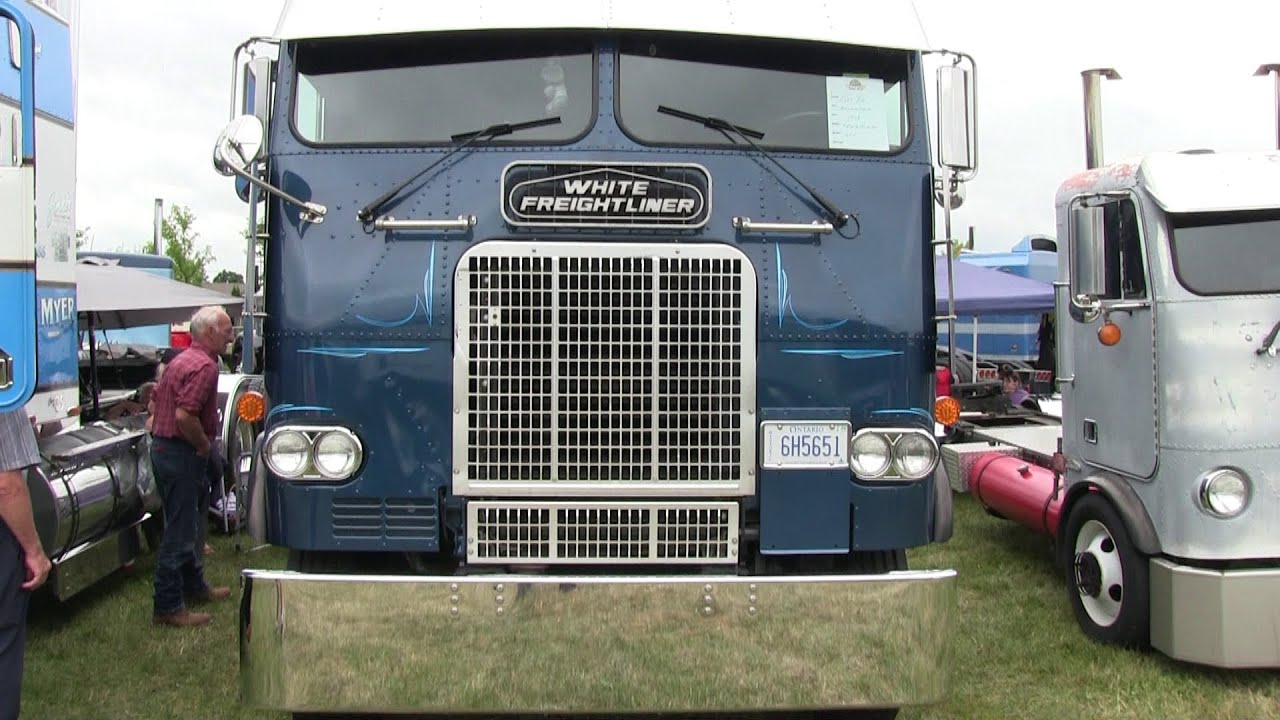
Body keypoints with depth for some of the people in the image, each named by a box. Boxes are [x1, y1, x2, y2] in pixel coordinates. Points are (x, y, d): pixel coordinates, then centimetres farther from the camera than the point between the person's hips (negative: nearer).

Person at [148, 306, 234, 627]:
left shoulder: (182, 360, 14)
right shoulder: (204, 366, -20)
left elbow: (158, 396, 23)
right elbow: (185, 415, -30)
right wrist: (204, 445, -16)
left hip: (163, 446, 11)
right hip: (182, 453, -11)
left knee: (186, 524, 22)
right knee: (179, 531, -4)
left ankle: (194, 585, 36)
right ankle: (168, 607, 1)